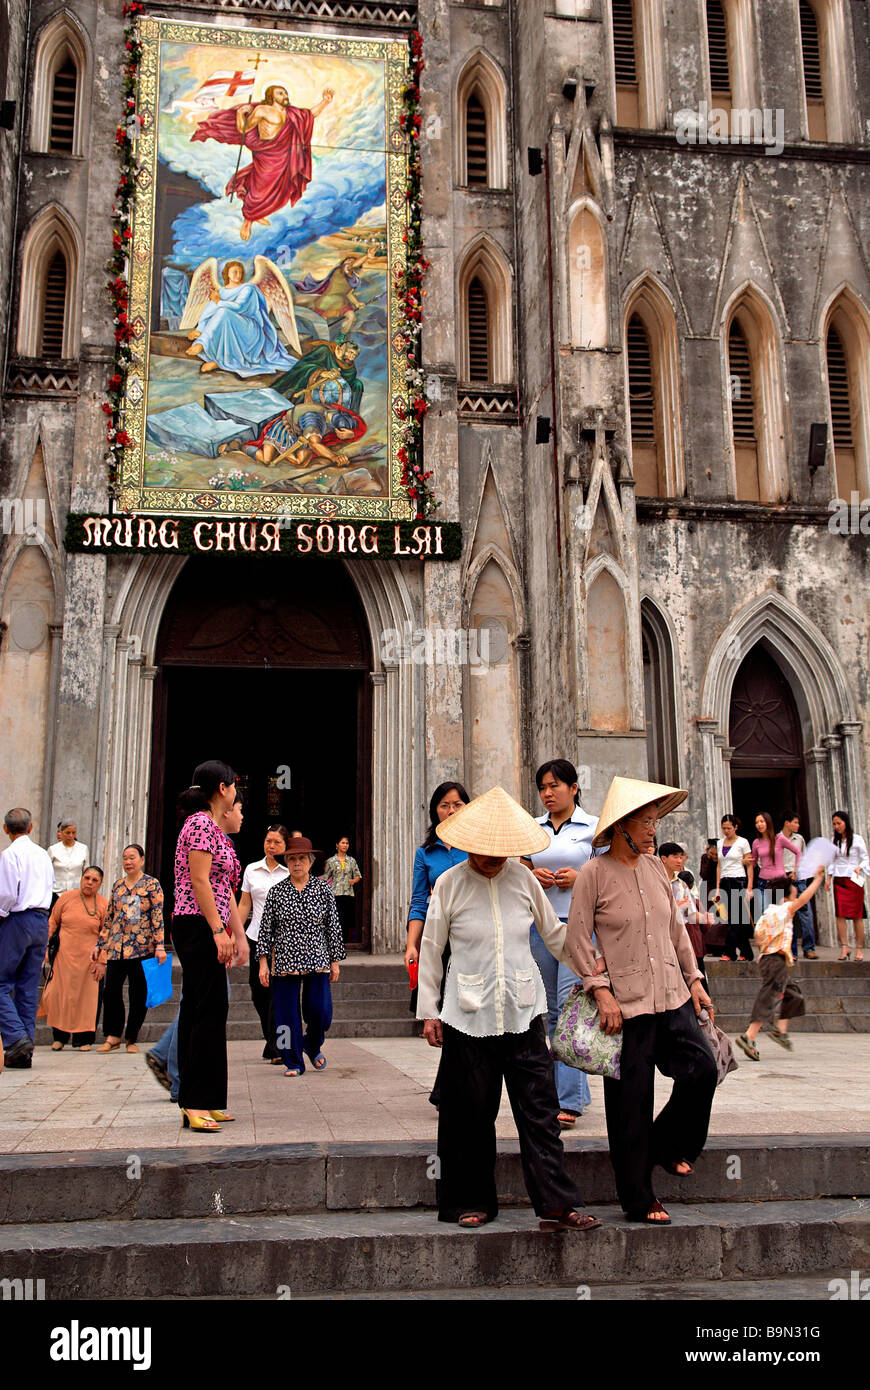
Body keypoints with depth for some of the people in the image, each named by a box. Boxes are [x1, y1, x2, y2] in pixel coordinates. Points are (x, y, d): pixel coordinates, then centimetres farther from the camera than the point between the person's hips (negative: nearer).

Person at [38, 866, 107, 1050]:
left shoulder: (103, 905, 0)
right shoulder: (66, 897, 3)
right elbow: (52, 922, 12)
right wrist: (45, 947, 7)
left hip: (88, 959, -1)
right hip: (63, 956, 1)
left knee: (86, 998, 1)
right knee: (60, 995, 1)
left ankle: (84, 1039, 13)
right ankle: (60, 1036, 18)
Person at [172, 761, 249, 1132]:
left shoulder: (215, 828, 20)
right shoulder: (202, 823, -10)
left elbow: (225, 888, 20)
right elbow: (199, 881, -17)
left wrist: (239, 934, 18)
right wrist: (219, 930, -20)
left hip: (197, 932, 10)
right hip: (199, 928, -10)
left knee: (197, 1012, 10)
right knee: (210, 1011, -10)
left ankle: (196, 1102, 15)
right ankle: (197, 1104, -7)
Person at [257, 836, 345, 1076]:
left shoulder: (322, 889, 4)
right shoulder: (276, 892, 4)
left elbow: (333, 927, 6)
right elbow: (266, 929, 4)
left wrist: (335, 961, 4)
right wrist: (263, 962, -1)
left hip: (317, 961, 0)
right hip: (284, 963, 0)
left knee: (321, 1011, -3)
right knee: (287, 1013, 0)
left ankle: (313, 1046, 28)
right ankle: (293, 1062, 15)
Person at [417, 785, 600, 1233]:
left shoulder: (523, 879, 3)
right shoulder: (449, 884, -3)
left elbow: (554, 933, 16)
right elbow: (431, 949, 4)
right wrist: (428, 1010, 5)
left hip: (523, 1012, 2)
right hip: (468, 1016, -2)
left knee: (540, 1110, 0)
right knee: (470, 1114, 7)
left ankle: (556, 1206, 5)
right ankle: (472, 1202, 22)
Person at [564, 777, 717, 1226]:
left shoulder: (655, 867, 9)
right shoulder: (594, 873, -8)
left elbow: (675, 928, 16)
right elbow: (577, 940, -9)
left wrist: (694, 979, 13)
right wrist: (601, 991, -14)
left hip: (671, 995, 6)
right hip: (625, 1003, -5)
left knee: (703, 1069, -4)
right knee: (631, 1102, 2)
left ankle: (668, 1144, 24)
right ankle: (639, 1200, 18)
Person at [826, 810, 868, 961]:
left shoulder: (857, 839, -2)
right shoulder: (834, 841, 12)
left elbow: (865, 858, -1)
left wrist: (859, 868, -19)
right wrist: (829, 878, 10)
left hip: (854, 880, -3)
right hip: (838, 880, 4)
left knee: (857, 915, -2)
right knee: (840, 914, -7)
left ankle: (859, 949, 6)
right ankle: (844, 947, -6)